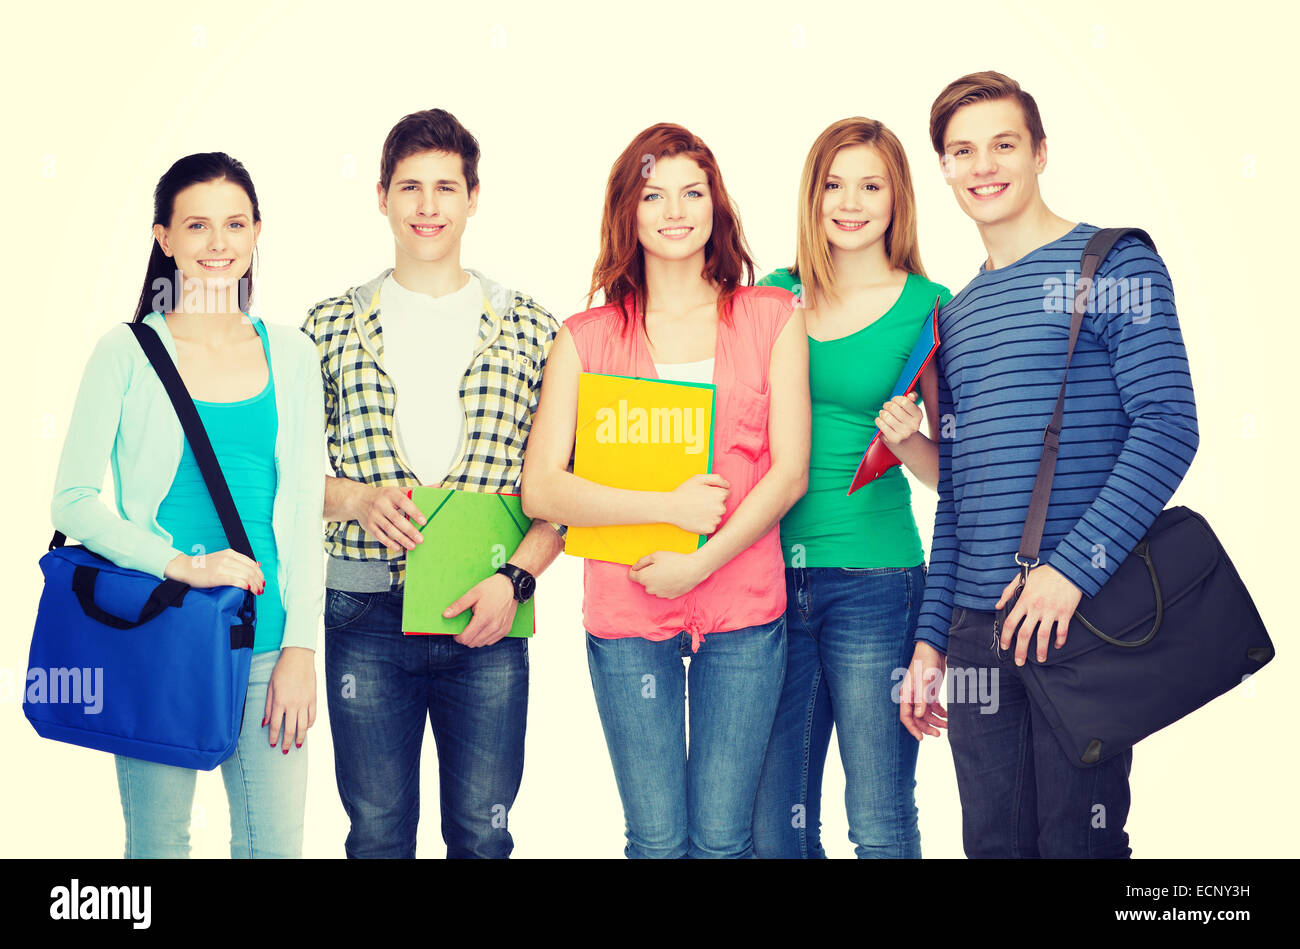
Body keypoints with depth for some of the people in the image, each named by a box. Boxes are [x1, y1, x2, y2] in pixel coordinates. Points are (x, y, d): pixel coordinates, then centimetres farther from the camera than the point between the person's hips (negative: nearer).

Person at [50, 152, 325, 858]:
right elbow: (71, 502, -3)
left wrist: (300, 646, -1)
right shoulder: (127, 353, -1)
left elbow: (304, 509, 6)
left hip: (267, 643, 2)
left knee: (276, 840, 6)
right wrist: (182, 565, -15)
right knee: (157, 840, 8)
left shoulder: (289, 355, 7)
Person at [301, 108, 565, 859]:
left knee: (483, 833, 8)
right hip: (366, 616, 1)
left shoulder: (531, 329, 4)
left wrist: (516, 578, -9)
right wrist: (356, 498, -10)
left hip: (487, 616, 0)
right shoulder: (332, 326, 7)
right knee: (378, 831, 10)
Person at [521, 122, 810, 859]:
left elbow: (790, 472, -1)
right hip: (626, 613, 0)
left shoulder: (772, 316, 6)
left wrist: (700, 563, -10)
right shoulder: (587, 337, 4)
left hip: (744, 609, 0)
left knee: (723, 838, 5)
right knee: (657, 840, 5)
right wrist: (669, 507, -13)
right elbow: (540, 488, -4)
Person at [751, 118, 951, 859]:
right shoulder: (775, 295, 9)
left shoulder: (927, 307, 0)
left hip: (875, 581, -3)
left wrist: (907, 439, -16)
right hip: (772, 571, 3)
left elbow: (951, 471, 1)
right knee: (773, 822, 11)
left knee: (880, 825, 4)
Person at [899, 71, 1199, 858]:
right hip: (977, 626, 5)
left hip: (1086, 614, -5)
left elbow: (1168, 429, -12)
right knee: (993, 842, 11)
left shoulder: (1116, 266, -1)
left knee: (1077, 839, 2)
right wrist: (932, 637, 13)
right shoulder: (957, 313, 16)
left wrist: (1074, 566, -21)